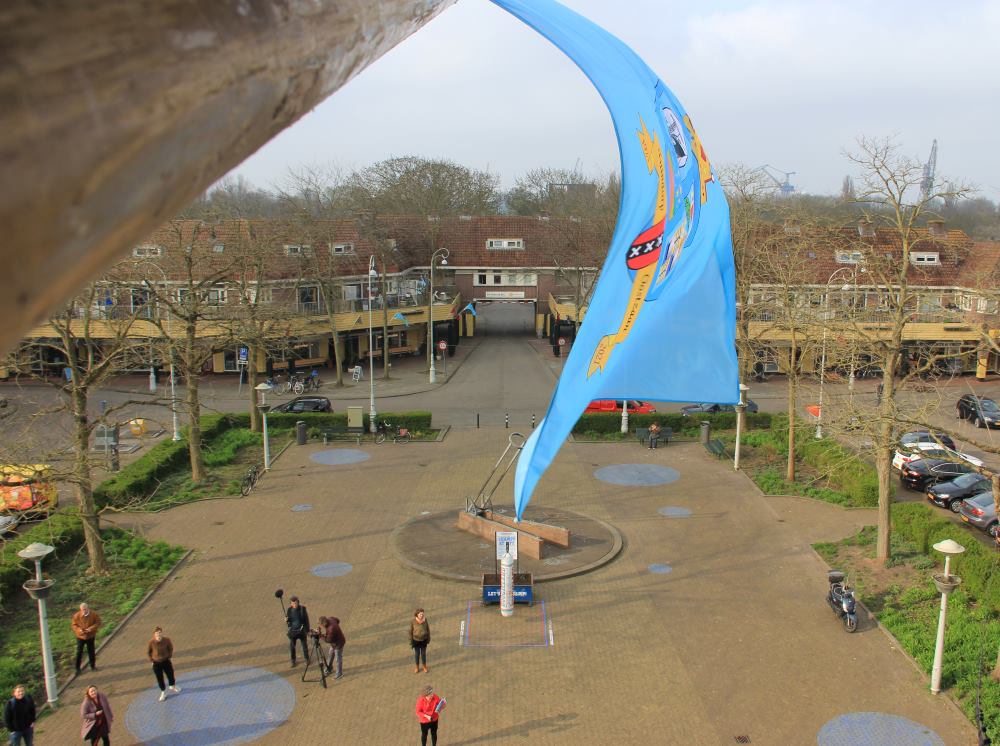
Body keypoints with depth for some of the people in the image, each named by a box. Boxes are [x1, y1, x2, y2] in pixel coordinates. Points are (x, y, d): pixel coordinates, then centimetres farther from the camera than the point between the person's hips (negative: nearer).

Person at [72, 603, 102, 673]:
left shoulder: (94, 614, -13)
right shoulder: (76, 616, -15)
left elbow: (98, 623, -7)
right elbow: (74, 625, -5)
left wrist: (91, 628, -24)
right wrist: (79, 630, -24)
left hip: (90, 636, 1)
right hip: (80, 636, -1)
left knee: (91, 651, 12)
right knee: (79, 652, 2)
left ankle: (92, 666, 28)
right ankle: (77, 668, 15)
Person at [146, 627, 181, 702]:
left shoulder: (166, 640, -22)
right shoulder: (151, 642, -25)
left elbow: (171, 648, -1)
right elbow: (148, 652, -6)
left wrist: (169, 656, 3)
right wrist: (151, 660, -2)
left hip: (166, 661, 1)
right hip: (156, 663, -1)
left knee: (170, 674, 19)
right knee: (159, 678, 12)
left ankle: (173, 686, 50)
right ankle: (163, 692, 36)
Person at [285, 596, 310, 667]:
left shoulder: (302, 609, -15)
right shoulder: (289, 610, -9)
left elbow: (306, 619, -6)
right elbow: (287, 620, 4)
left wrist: (308, 630, -3)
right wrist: (286, 620, -20)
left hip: (301, 630, -2)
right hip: (292, 631, 2)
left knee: (304, 645, 13)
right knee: (292, 646, 10)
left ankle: (307, 659, 34)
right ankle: (293, 661, 30)